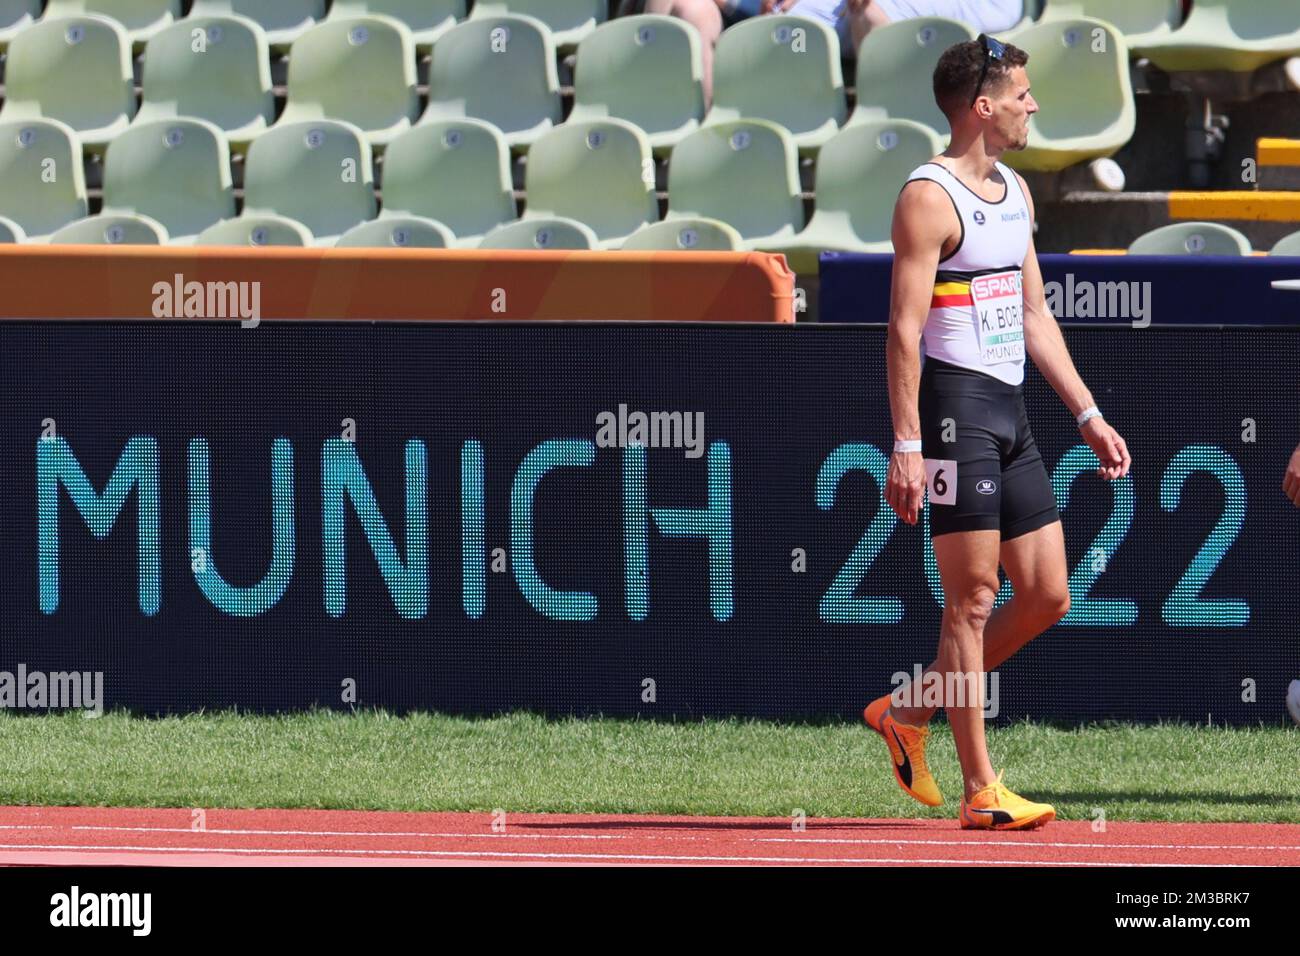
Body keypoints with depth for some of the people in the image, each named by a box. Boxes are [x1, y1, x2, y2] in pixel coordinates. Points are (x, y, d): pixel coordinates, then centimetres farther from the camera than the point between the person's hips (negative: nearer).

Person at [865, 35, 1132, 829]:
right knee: (973, 600, -7)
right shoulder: (930, 198, -10)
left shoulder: (1016, 193, 16)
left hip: (1010, 409, 9)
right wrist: (907, 446, -20)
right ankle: (981, 791, -4)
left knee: (1047, 596, 6)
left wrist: (1088, 415, 17)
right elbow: (905, 327, -15)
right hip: (955, 406, -9)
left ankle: (907, 713, 19)